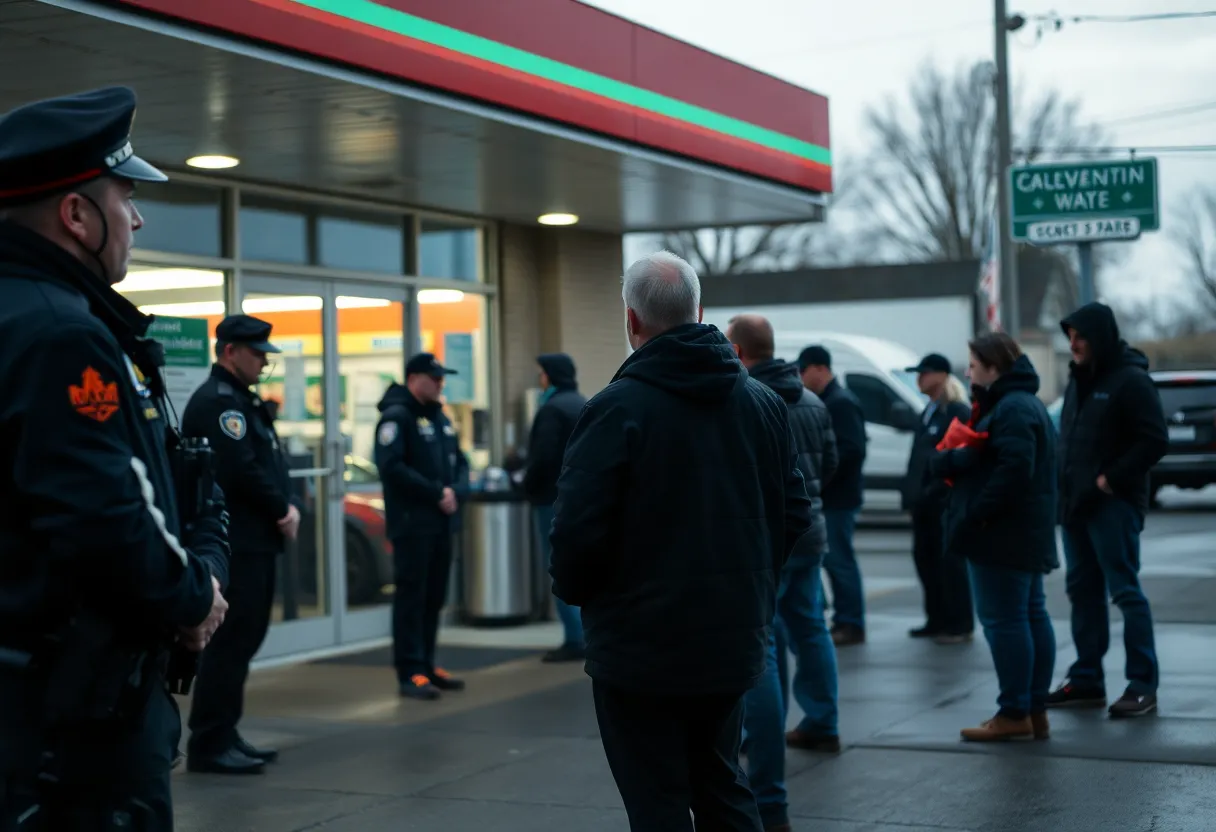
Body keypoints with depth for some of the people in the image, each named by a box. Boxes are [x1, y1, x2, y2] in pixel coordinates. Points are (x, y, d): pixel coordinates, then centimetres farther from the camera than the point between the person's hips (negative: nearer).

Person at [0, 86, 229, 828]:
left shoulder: (63, 319, 14)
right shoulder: (60, 334, -19)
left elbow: (169, 480, 17)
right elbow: (108, 521, -28)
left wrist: (206, 566, 1)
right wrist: (192, 600, -11)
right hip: (77, 709, -11)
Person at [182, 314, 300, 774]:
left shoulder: (243, 399, 19)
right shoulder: (217, 401, -14)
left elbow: (268, 463, 18)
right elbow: (241, 470, -22)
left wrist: (285, 508, 1)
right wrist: (282, 511, -10)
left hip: (254, 539, 10)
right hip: (234, 542, -10)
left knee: (243, 638, 13)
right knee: (231, 640, -8)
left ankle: (224, 734, 20)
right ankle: (209, 743, -3)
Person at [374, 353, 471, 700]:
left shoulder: (440, 418, 18)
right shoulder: (396, 416, -8)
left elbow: (459, 462, 18)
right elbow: (391, 466, -18)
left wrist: (456, 492, -3)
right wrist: (436, 493, -18)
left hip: (442, 522, 8)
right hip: (411, 524, -8)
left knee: (435, 597, 11)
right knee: (411, 596, -7)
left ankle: (426, 665, 19)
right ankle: (410, 674, -6)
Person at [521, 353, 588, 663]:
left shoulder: (553, 408, -15)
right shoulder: (585, 405, 15)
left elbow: (543, 456, -19)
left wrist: (529, 485, -5)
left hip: (555, 498, -9)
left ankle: (574, 640, -8)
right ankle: (587, 635, 13)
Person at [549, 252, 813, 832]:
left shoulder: (616, 408, -15)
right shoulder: (763, 403, 5)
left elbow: (577, 528, -19)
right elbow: (794, 513, 10)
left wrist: (573, 590, 1)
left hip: (640, 647, -6)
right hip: (733, 638, 6)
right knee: (720, 782, 21)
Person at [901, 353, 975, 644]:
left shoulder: (958, 412, -12)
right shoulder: (928, 412, 18)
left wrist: (938, 490, -21)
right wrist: (911, 494, 14)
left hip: (944, 500, -9)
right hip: (925, 500, 9)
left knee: (950, 562, -3)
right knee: (925, 558, 11)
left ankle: (959, 625, 4)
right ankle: (937, 621, 20)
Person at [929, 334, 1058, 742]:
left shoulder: (1011, 408, -14)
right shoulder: (1027, 403, 21)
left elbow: (1014, 469, -27)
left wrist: (977, 514, -21)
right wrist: (954, 457, -6)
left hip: (1003, 535, -11)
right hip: (1025, 535, 11)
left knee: (1003, 620, -8)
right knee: (1032, 616, 10)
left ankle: (1014, 714, -6)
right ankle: (1036, 710, 15)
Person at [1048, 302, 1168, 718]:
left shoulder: (1130, 381, -10)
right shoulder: (1079, 380, 15)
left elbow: (1155, 440, -16)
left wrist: (1112, 478, -16)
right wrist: (1067, 482, 9)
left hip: (1113, 504, -8)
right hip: (1075, 503, 8)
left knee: (1125, 590, -7)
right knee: (1083, 590, 11)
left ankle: (1143, 685, -4)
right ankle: (1087, 680, 18)